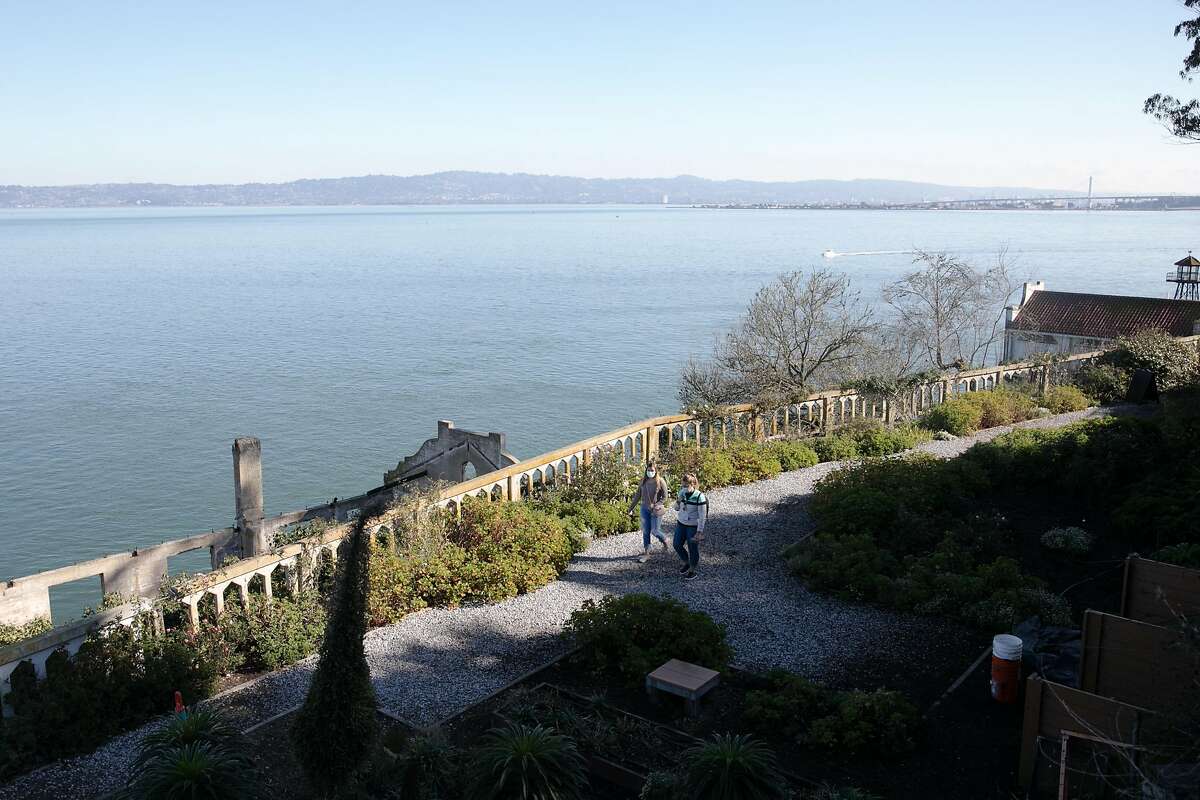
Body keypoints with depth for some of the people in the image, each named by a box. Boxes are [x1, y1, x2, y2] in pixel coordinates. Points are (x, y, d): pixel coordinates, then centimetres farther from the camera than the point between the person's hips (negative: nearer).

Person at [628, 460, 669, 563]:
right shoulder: (643, 481, 1)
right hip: (644, 509, 4)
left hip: (656, 510, -4)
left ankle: (664, 541, 32)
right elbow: (638, 496, 9)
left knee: (655, 531, 0)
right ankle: (646, 553, 16)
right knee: (645, 531, 7)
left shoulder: (660, 482, -10)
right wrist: (631, 508, 8)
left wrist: (655, 506, -17)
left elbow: (665, 498, -7)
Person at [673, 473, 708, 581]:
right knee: (677, 545, 13)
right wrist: (678, 502, -15)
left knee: (693, 549, 7)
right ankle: (686, 563, 38)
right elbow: (677, 508, 8)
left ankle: (692, 571, 26)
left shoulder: (699, 497, -22)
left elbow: (702, 516, -18)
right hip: (681, 524, 6)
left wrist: (699, 531, -18)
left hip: (693, 526, -6)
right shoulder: (682, 492, -4)